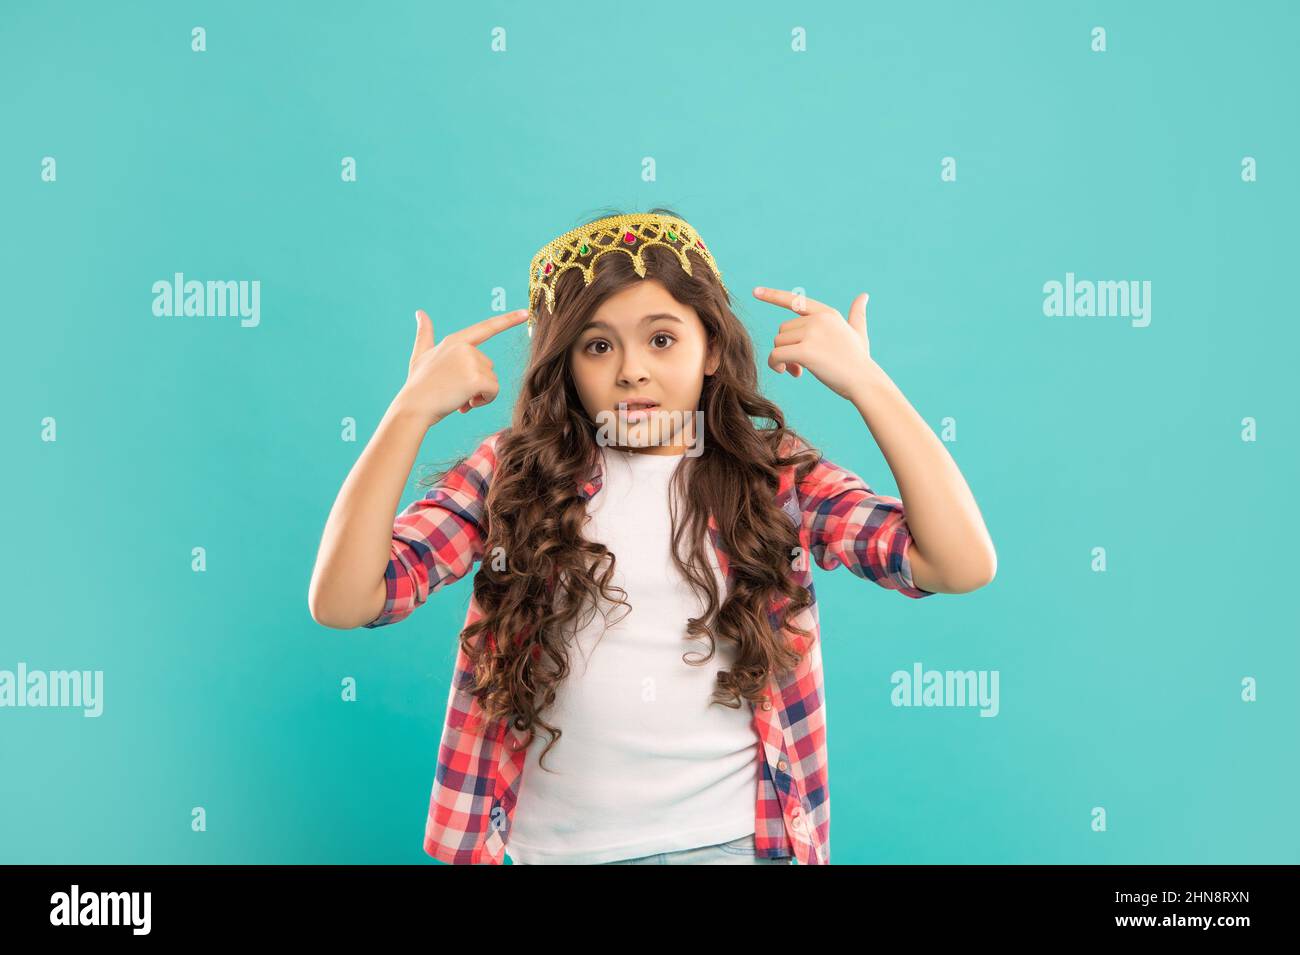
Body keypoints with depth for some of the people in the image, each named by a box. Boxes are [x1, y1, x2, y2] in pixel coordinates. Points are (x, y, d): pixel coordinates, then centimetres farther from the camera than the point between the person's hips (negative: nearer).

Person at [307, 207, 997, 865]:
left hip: (728, 841, 0)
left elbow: (962, 564, -9)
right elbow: (341, 601, -8)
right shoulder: (510, 475, 2)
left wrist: (864, 382, -13)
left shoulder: (777, 476, 2)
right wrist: (414, 408, -14)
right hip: (552, 845, 1)